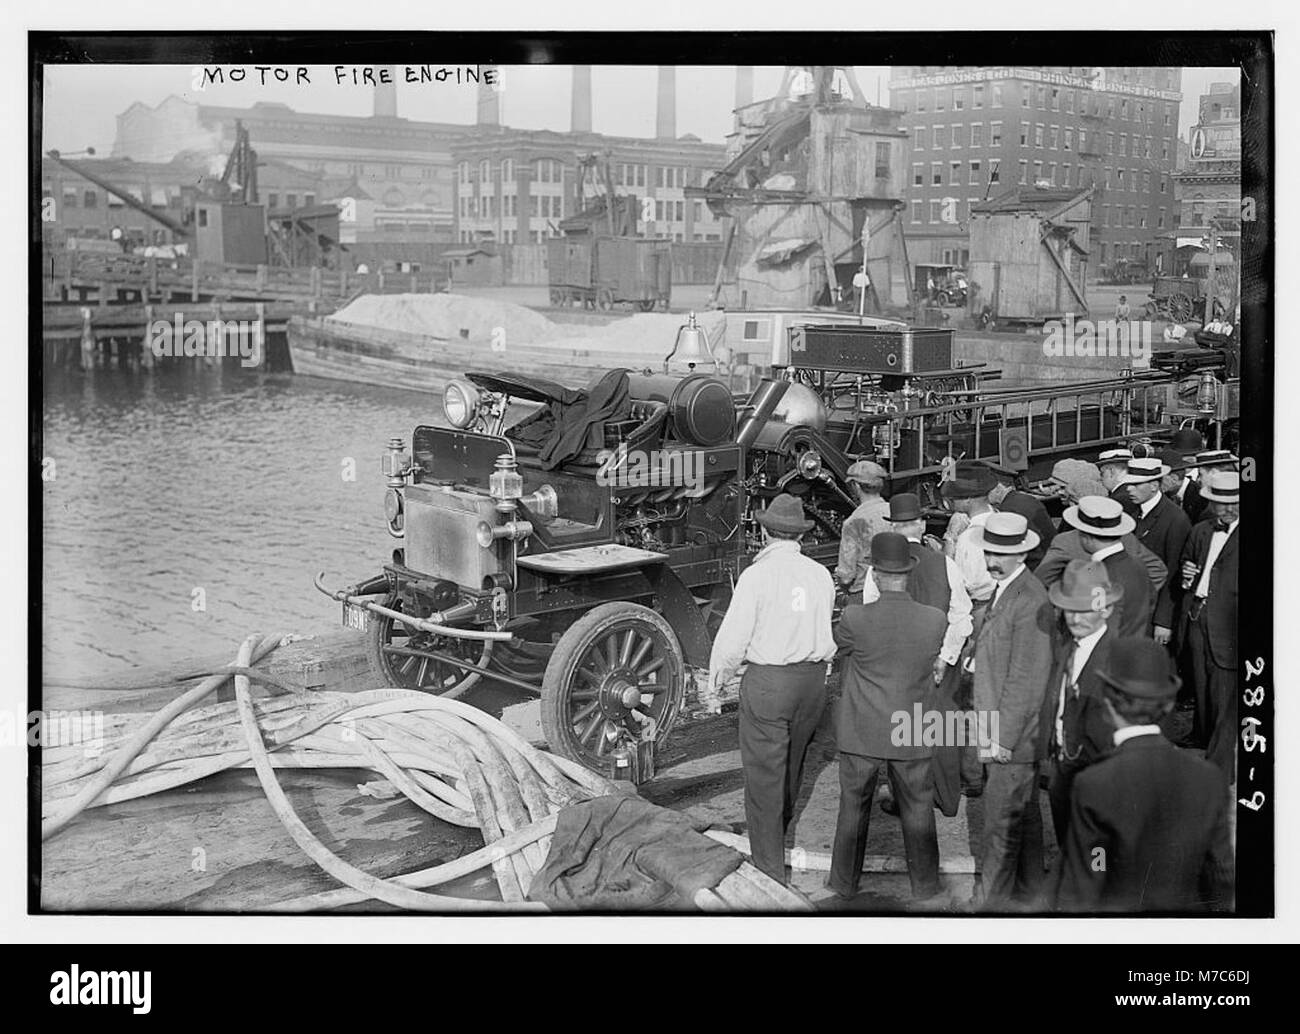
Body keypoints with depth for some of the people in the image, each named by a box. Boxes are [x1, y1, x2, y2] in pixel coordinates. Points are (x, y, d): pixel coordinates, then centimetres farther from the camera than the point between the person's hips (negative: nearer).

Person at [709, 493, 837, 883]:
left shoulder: (757, 575, -13)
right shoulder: (821, 574, 3)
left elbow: (734, 636, -11)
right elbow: (826, 631, 10)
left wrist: (717, 674, 6)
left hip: (768, 680, -6)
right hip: (814, 677, 6)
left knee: (764, 773, 2)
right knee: (792, 763, 22)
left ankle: (770, 872, 4)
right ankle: (777, 833, 43)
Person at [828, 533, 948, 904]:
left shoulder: (856, 618, -18)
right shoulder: (935, 620, -13)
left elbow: (836, 640, 4)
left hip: (862, 733, -1)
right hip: (912, 735, 1)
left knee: (853, 808, 15)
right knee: (918, 810, 17)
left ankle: (844, 883, 28)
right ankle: (924, 884, 30)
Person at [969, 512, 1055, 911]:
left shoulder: (1029, 602, -22)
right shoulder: (1003, 589, 10)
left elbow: (1026, 680, -22)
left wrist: (1003, 738, -19)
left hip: (1015, 732, -10)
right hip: (1003, 728, 10)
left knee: (1001, 824, -2)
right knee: (1024, 813, 20)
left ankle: (996, 901, 8)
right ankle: (1028, 893, 32)